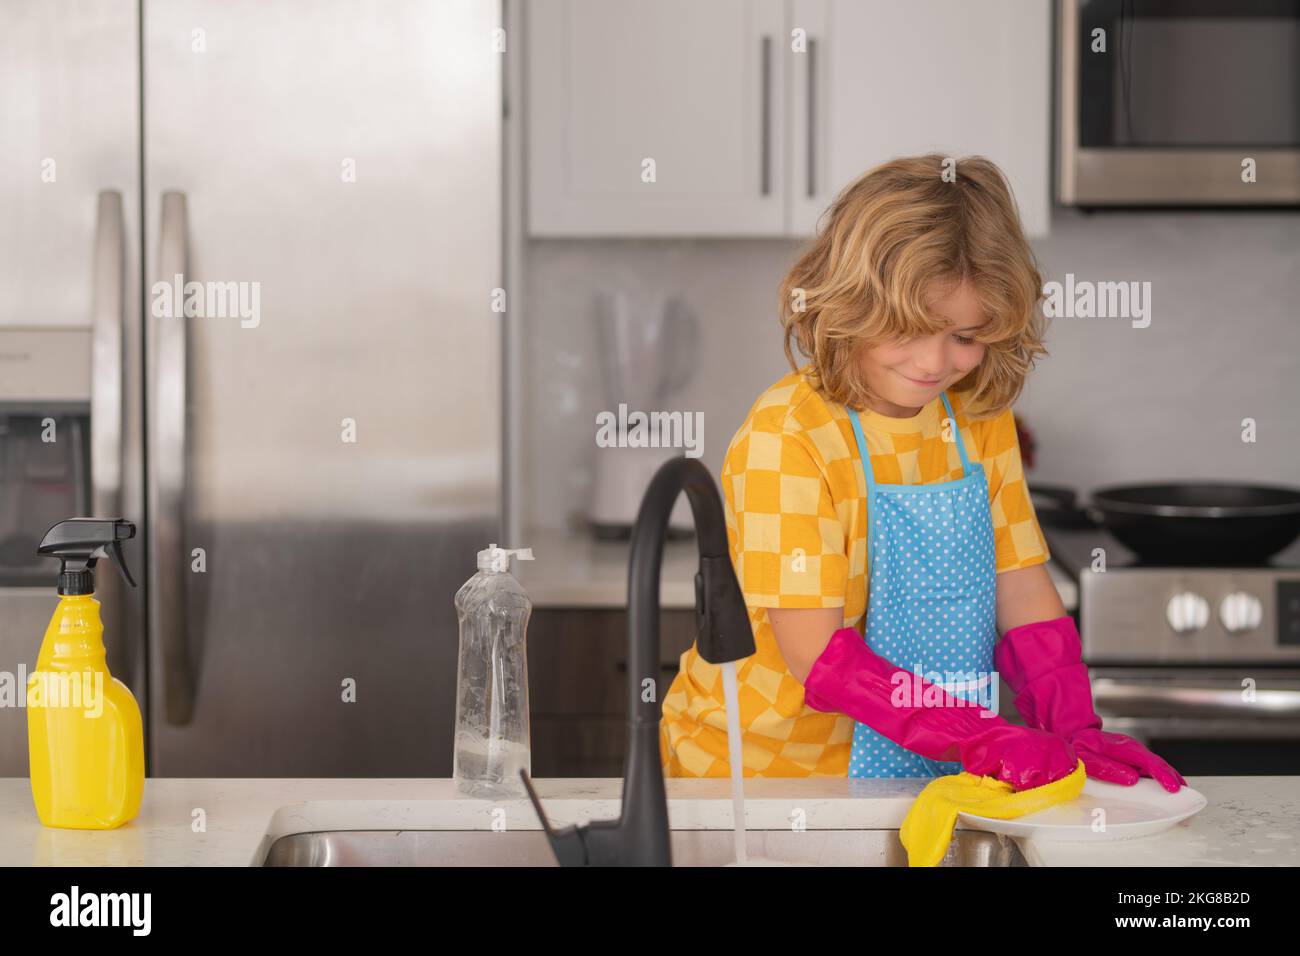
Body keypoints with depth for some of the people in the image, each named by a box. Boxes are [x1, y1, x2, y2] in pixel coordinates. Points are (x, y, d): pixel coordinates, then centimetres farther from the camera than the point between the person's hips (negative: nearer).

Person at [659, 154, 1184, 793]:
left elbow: (1023, 591, 7)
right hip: (767, 772, -6)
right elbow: (814, 653, -18)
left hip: (927, 773, 6)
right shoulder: (787, 435, -16)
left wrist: (1075, 733, -8)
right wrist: (979, 739, -24)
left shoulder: (983, 421, 5)